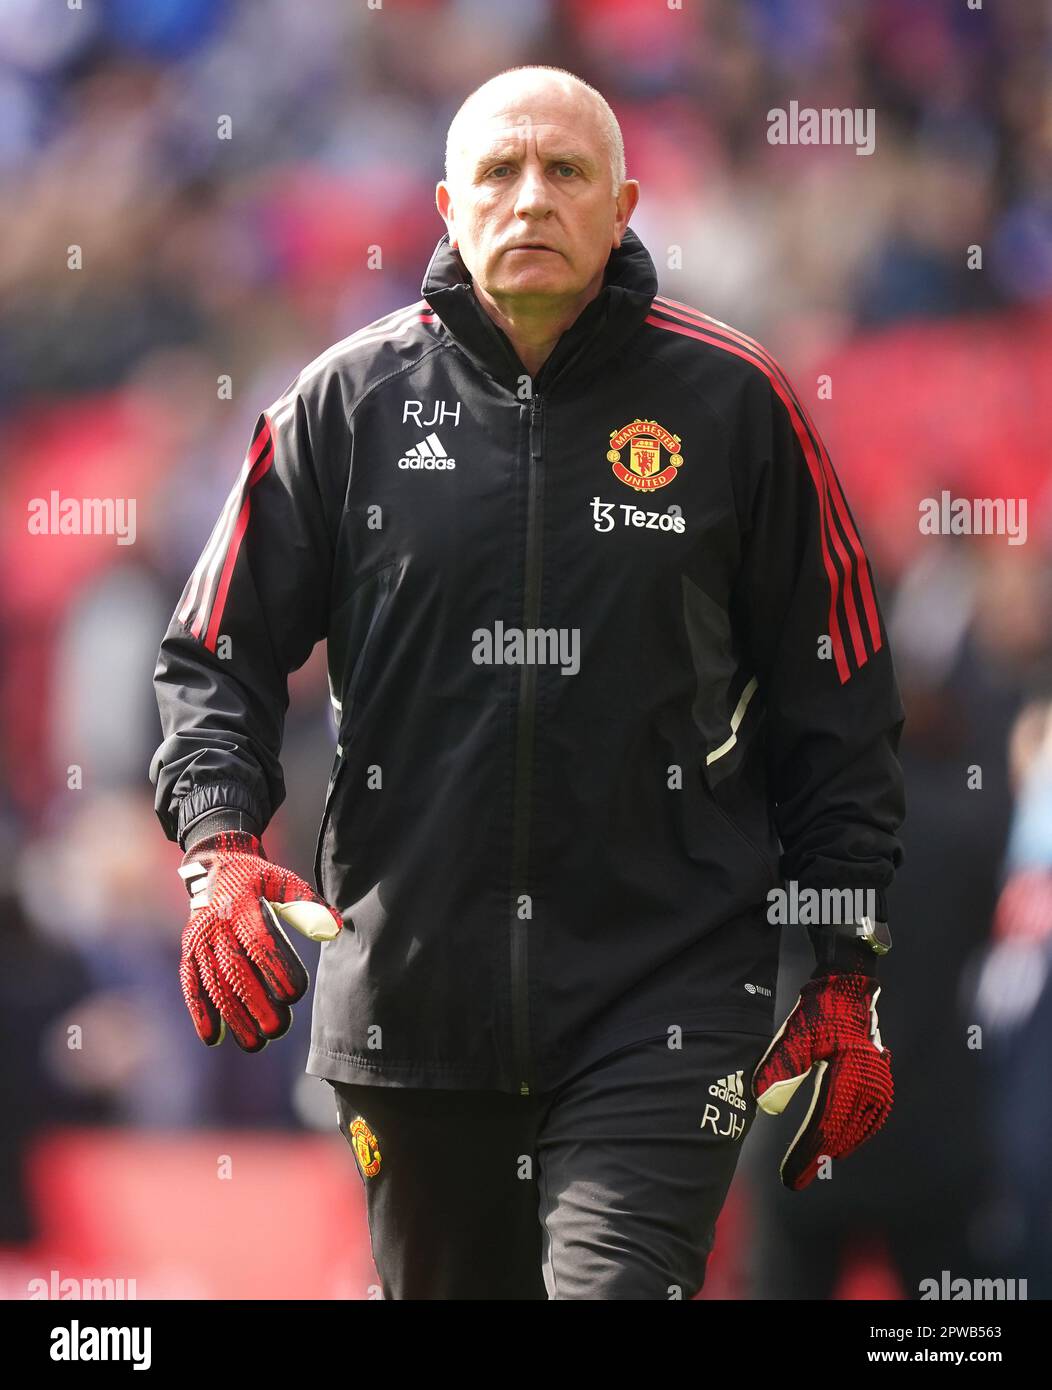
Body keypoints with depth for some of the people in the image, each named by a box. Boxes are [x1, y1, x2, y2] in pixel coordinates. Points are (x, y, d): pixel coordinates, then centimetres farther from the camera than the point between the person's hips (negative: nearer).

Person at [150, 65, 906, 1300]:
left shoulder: (731, 405, 1)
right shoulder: (348, 402, 3)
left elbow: (837, 704, 6)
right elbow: (216, 655, 7)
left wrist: (845, 984, 4)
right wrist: (219, 851, -11)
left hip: (663, 999, -2)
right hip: (409, 997, 2)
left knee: (616, 1280, -20)